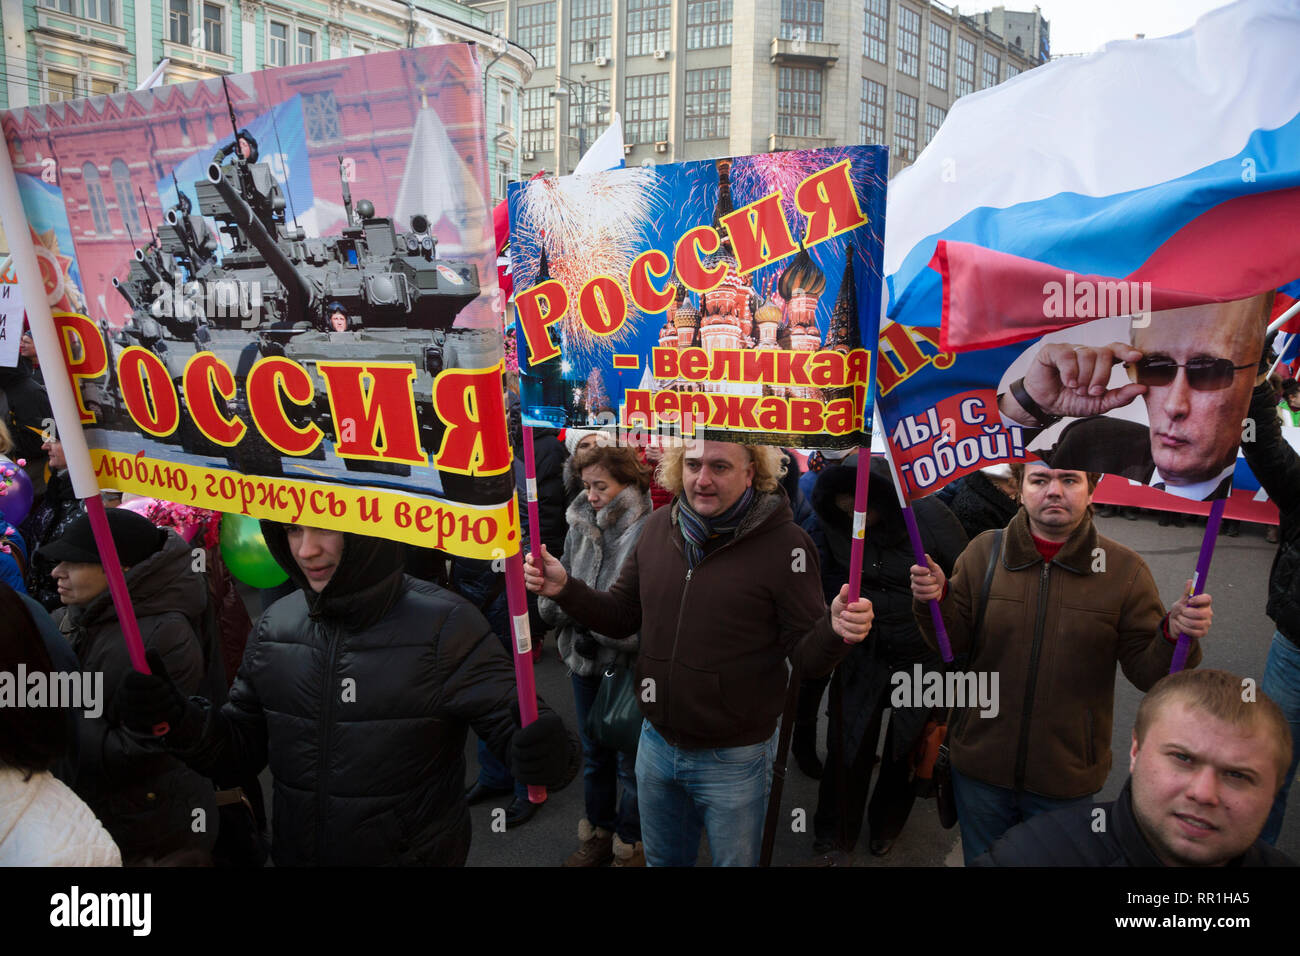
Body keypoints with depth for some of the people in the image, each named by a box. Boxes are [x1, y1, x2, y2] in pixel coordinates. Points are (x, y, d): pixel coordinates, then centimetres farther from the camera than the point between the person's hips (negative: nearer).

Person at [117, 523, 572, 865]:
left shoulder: (444, 625, -18)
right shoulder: (275, 625, -2)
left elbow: (511, 724, -19)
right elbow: (244, 744, 5)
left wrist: (542, 750, -42)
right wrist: (177, 720, -13)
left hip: (415, 854, -5)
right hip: (296, 852, 5)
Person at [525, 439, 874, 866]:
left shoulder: (784, 543, -17)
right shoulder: (658, 527, -3)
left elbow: (807, 657, -14)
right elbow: (621, 616, 6)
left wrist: (835, 631, -35)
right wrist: (564, 589, -10)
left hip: (734, 760, -4)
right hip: (657, 743, 5)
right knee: (662, 860, 25)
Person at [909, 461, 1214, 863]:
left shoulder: (1125, 569, -7)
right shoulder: (985, 551, -3)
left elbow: (1148, 674, -5)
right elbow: (953, 642, -1)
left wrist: (1175, 638, -25)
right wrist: (937, 600, -20)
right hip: (981, 767, 1)